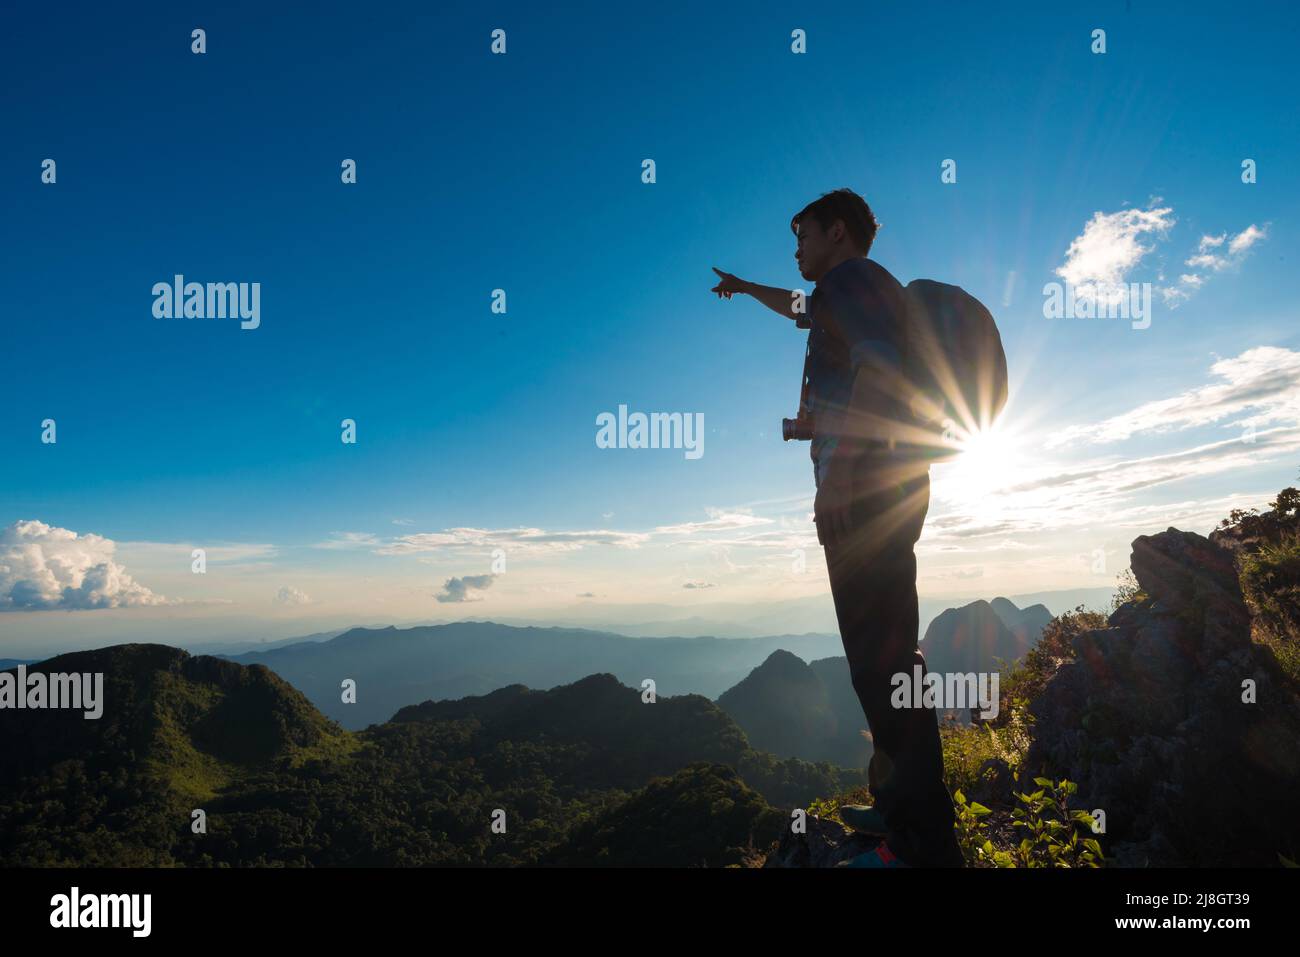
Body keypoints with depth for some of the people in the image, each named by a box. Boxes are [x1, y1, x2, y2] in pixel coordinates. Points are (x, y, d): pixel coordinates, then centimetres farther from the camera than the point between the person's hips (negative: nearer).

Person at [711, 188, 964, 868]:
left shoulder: (851, 277, -3)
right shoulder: (870, 293, 27)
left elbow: (877, 366, -20)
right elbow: (802, 311, 47)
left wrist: (836, 473, -21)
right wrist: (745, 288, 62)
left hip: (866, 484, -10)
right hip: (891, 485, 10)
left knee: (880, 656, -11)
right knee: (888, 650, 13)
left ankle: (925, 843, -7)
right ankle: (906, 806, 23)